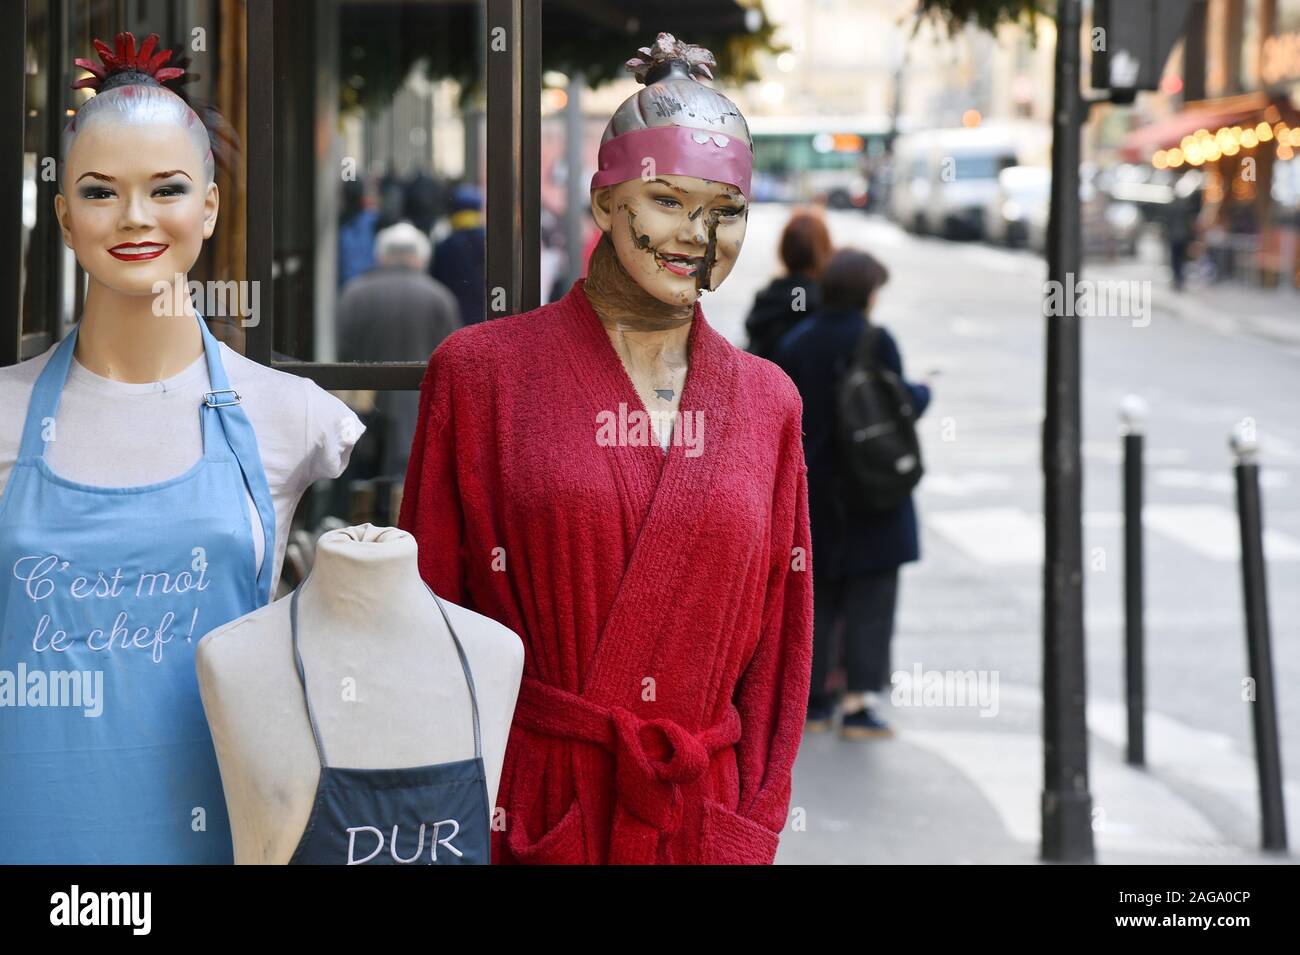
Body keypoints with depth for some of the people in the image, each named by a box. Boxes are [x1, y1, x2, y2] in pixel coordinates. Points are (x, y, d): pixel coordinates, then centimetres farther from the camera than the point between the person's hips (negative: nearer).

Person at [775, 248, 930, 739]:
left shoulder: (794, 342, 0)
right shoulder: (876, 341, -14)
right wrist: (923, 391, 9)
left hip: (812, 491, 5)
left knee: (816, 594, 13)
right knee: (870, 598, 1)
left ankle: (810, 698, 15)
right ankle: (861, 701, -5)